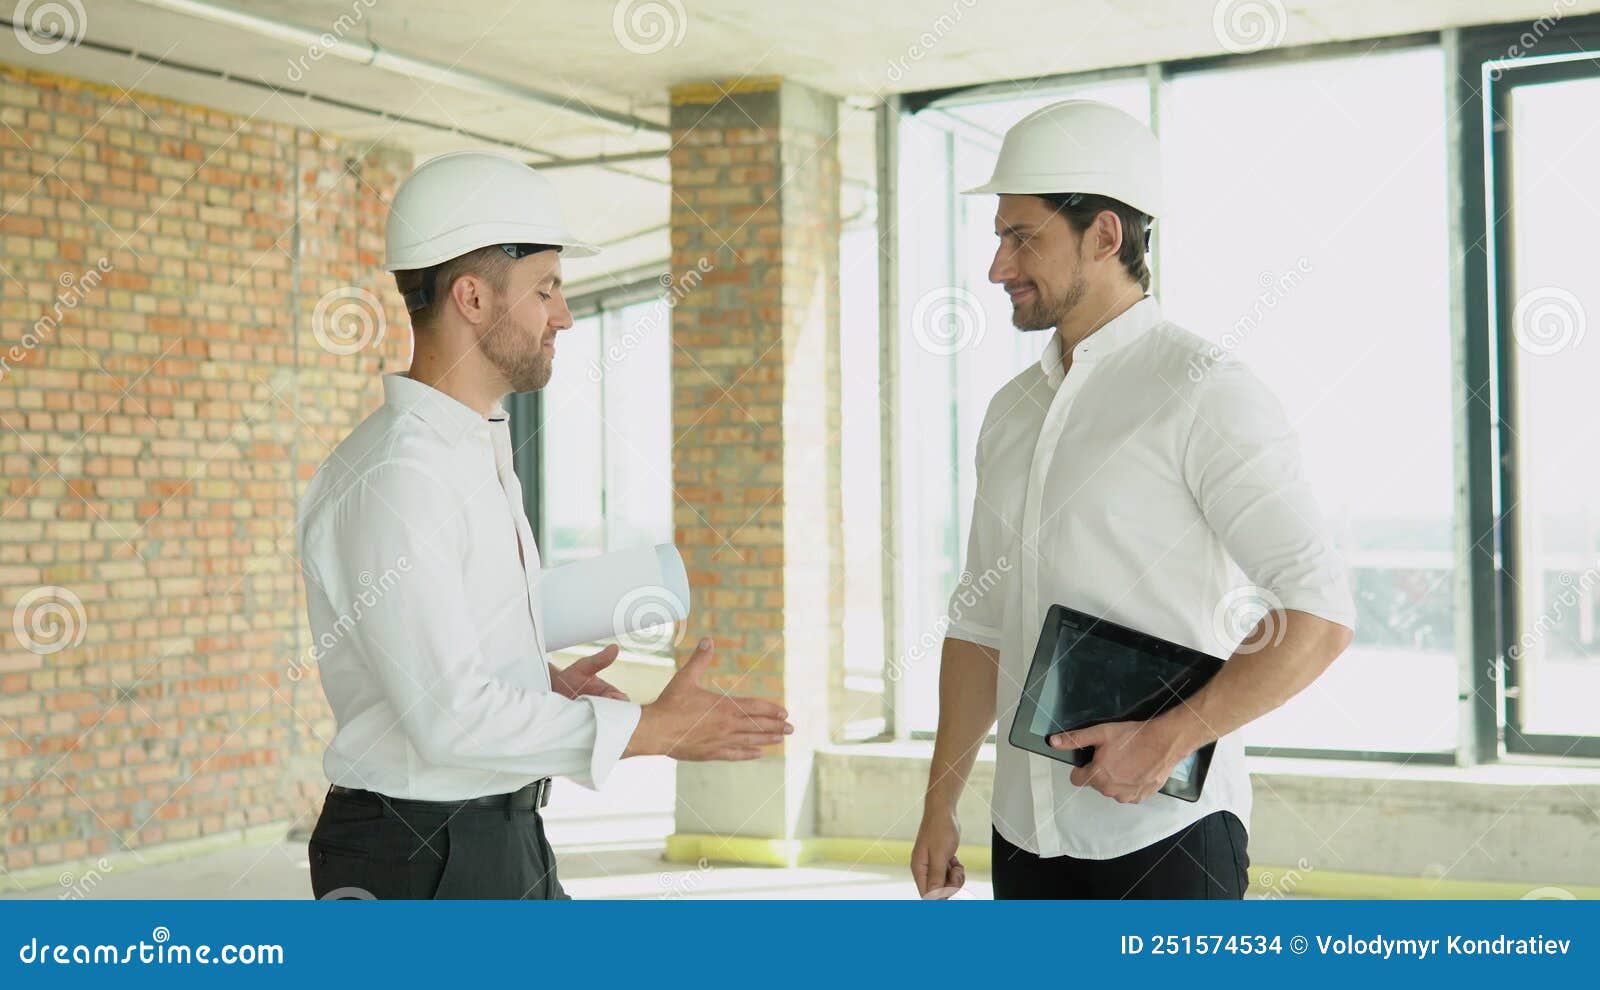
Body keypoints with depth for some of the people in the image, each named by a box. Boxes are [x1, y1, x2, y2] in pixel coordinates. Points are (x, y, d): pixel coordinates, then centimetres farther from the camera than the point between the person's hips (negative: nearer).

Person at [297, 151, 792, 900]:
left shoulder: (478, 451, 11)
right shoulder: (393, 476, -21)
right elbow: (449, 716, -25)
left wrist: (544, 684, 4)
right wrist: (656, 728, -19)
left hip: (508, 834, 10)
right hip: (420, 857, -10)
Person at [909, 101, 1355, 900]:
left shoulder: (1202, 393, -9)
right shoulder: (1011, 411, 12)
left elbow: (1319, 615, -14)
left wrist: (1167, 741, -19)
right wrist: (941, 803, 12)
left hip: (1164, 830, -6)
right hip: (1028, 832, 6)